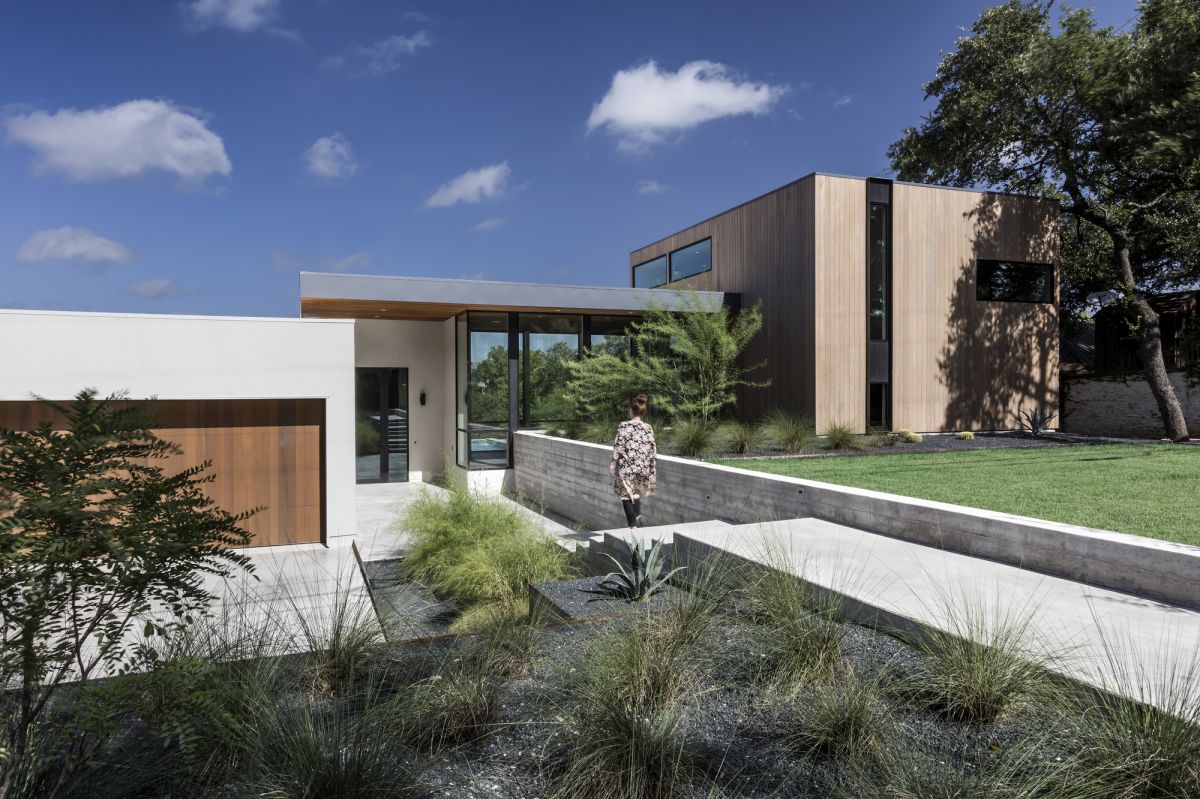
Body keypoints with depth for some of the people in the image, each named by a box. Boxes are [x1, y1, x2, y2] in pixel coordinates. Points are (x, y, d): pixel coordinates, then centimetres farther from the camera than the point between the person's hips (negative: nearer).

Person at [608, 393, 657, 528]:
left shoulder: (624, 426, -10)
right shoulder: (648, 428, 1)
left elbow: (618, 446, -12)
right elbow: (652, 450, 3)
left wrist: (613, 462, -3)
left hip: (626, 466, -4)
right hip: (643, 467, 4)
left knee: (626, 494, 7)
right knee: (636, 492, 25)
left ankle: (633, 525, 3)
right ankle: (637, 515, 6)